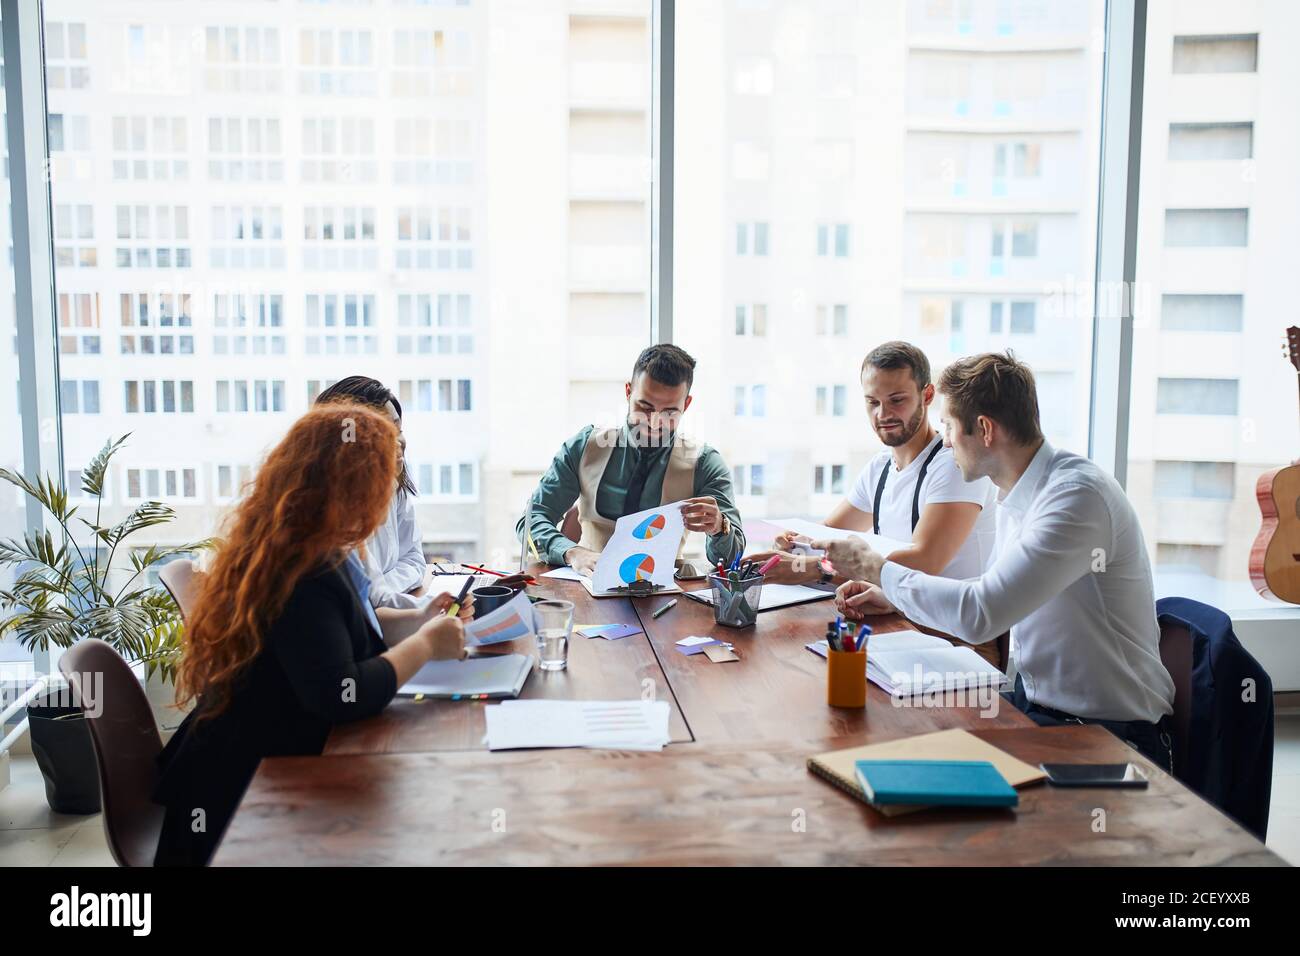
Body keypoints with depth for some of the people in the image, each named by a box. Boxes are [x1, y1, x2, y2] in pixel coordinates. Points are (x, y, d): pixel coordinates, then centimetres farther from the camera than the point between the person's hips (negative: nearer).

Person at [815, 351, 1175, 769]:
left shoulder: (1079, 494, -24)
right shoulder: (1014, 497, 6)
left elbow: (980, 615, -32)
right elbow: (995, 597, 23)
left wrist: (879, 569, -17)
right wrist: (889, 594, 13)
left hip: (1106, 734, -8)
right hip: (1033, 702, 8)